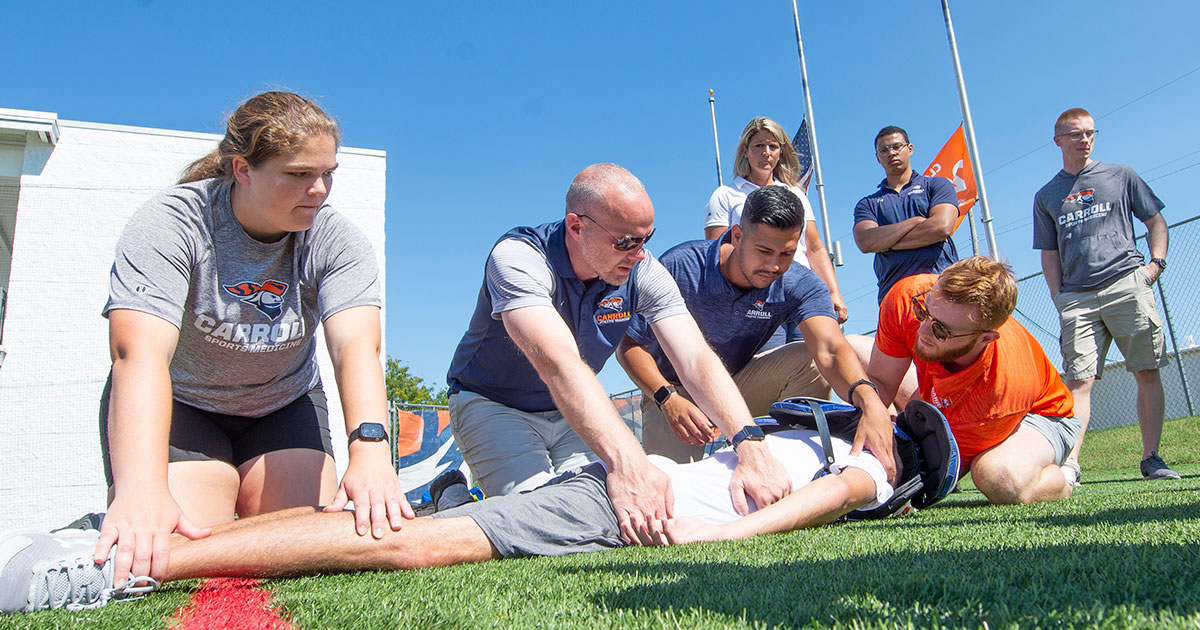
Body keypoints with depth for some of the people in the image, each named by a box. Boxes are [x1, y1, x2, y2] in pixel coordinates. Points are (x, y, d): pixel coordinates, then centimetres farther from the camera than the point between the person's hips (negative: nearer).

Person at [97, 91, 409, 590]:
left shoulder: (337, 242, -17)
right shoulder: (170, 224, -24)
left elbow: (356, 347, -31)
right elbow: (140, 353, -37)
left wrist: (369, 450, -51)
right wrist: (141, 488, -53)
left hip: (283, 405, 3)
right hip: (176, 405, -2)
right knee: (165, 555, -21)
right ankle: (121, 530, 14)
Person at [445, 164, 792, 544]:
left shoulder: (642, 271, -17)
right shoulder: (517, 258, -31)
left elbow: (696, 360, -27)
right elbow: (557, 363, -47)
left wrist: (750, 444, -44)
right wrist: (625, 459, -61)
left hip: (575, 412, 5)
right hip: (493, 406, -5)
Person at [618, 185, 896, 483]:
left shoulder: (799, 285, -17)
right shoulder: (680, 267, -23)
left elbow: (830, 349, -34)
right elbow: (630, 345, -17)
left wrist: (868, 399, -56)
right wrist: (668, 399, -34)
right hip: (676, 391, -2)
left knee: (808, 359, -22)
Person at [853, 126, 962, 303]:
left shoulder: (937, 185, 17)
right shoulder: (867, 204, 19)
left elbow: (942, 227, -2)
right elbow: (865, 242, 0)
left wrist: (887, 243, 2)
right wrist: (915, 221, -1)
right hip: (894, 291, 1)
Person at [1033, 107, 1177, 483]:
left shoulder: (1121, 176, 14)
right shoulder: (1046, 197, 16)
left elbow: (1156, 221, 17)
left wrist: (1156, 261, 1)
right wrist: (1058, 298, 5)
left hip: (1128, 285, 0)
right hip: (1077, 297, 0)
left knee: (1147, 373, -1)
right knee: (1078, 380, -9)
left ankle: (1151, 458, 7)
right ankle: (1070, 462, -15)